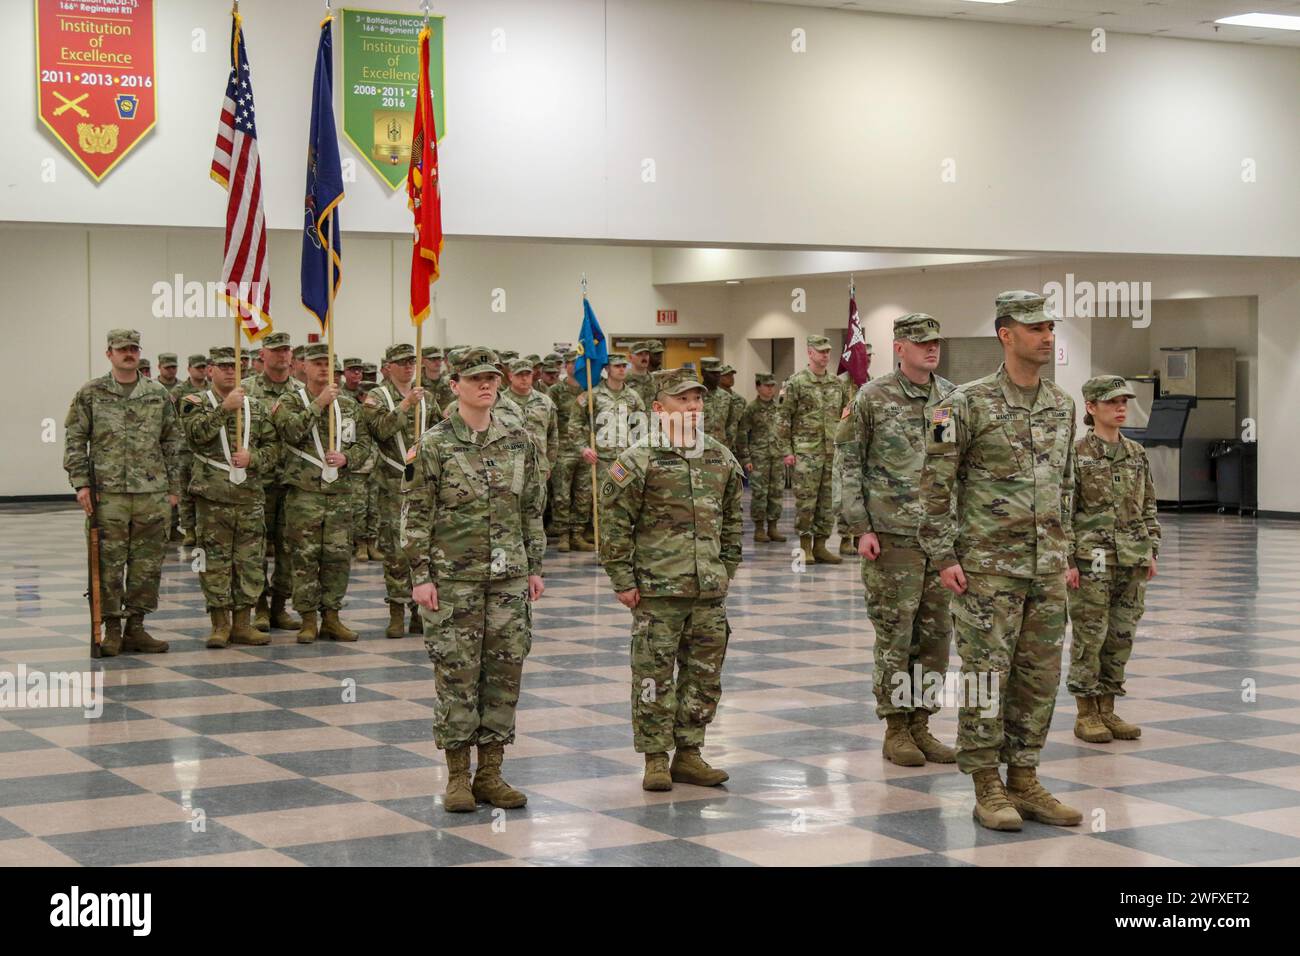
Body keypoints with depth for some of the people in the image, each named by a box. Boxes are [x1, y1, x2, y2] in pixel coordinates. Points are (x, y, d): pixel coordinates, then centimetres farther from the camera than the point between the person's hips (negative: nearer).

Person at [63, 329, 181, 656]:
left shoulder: (158, 395, 10)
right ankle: (112, 629, 9)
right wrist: (80, 482, -7)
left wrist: (173, 487, 7)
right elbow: (74, 440, 2)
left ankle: (136, 626, 15)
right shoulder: (90, 393, 3)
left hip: (152, 494, 3)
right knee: (109, 564, 0)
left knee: (147, 565, 5)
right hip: (107, 494, -2)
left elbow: (172, 443, 12)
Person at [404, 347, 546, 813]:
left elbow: (532, 509, 12)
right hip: (453, 578, -4)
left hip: (509, 577, 4)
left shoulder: (519, 442, 7)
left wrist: (535, 567, 9)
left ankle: (491, 772, 16)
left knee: (505, 672, 6)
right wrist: (420, 576, -9)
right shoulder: (434, 445, -5)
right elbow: (416, 515, -5)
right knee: (456, 675, 0)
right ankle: (457, 776, 10)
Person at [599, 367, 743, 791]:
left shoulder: (721, 458, 10)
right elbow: (614, 523, -7)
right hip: (657, 587, -5)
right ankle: (655, 759, 10)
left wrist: (726, 571, 14)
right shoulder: (639, 461, -7)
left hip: (709, 589, 5)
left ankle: (688, 753, 21)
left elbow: (732, 519, 19)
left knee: (704, 674, 9)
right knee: (654, 675, 0)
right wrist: (623, 581, -8)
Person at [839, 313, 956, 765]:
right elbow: (850, 464, -3)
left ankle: (921, 723, 18)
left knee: (936, 633, 7)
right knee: (895, 634, 0)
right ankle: (896, 730, 9)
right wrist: (860, 528, -9)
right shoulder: (873, 398, -4)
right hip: (893, 536, -4)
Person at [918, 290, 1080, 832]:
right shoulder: (968, 403, -8)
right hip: (988, 565, -6)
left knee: (1039, 677, 8)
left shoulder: (1063, 407, 11)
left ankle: (1024, 781, 18)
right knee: (987, 675, -2)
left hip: (1046, 569, 6)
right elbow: (936, 482, -8)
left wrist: (1065, 553, 16)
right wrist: (944, 556, -12)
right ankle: (987, 790, 6)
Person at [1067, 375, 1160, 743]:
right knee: (1090, 637, -1)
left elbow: (1148, 507, 17)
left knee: (1122, 636, 8)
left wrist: (1151, 551, 10)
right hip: (1091, 562, -5)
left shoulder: (1136, 454, 11)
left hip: (1132, 561, 5)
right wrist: (1067, 561, -12)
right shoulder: (1077, 454, -6)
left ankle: (1108, 709, 18)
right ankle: (1086, 715, 8)